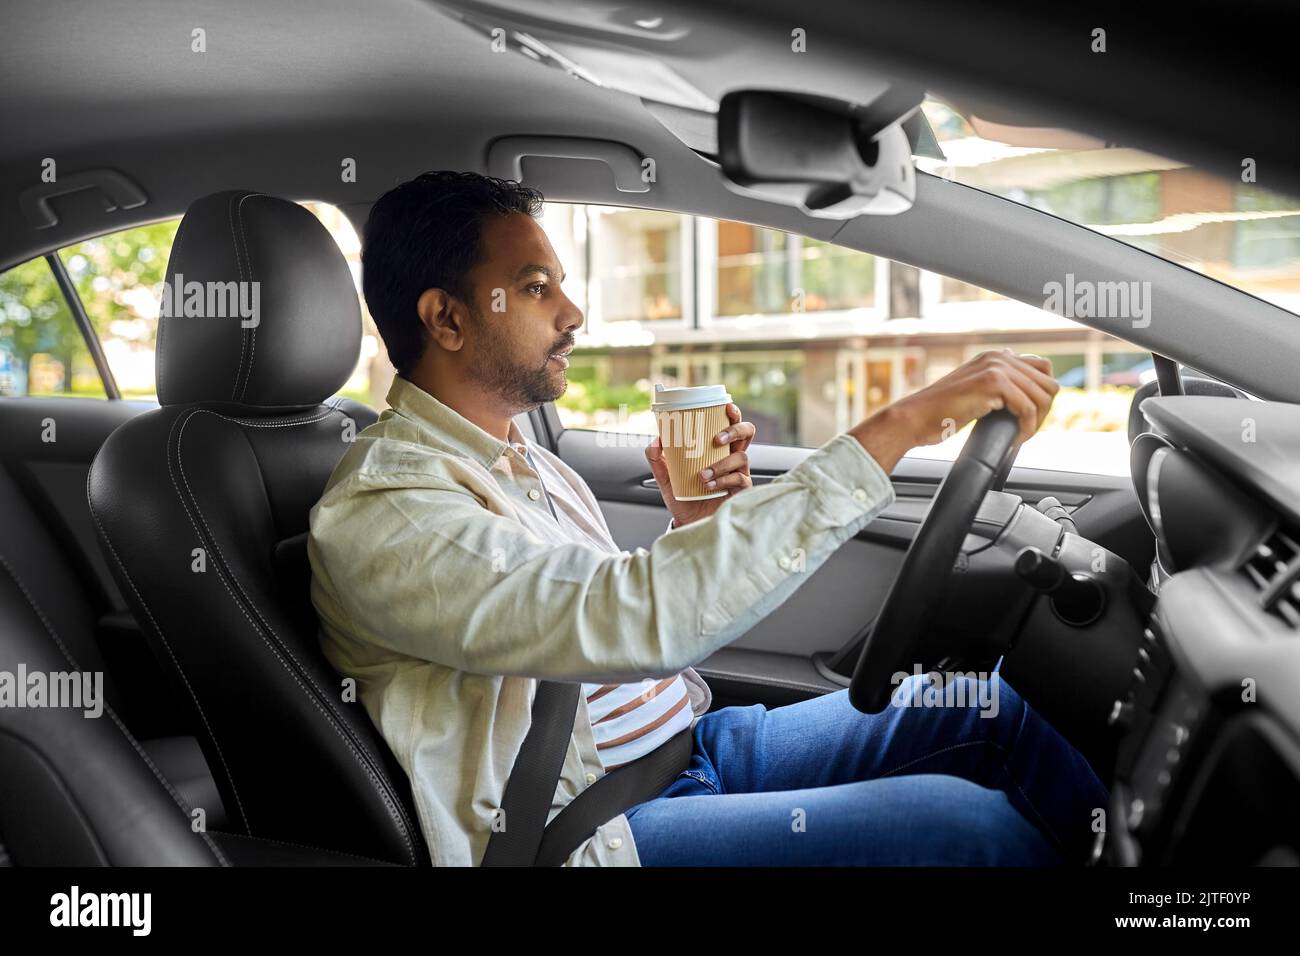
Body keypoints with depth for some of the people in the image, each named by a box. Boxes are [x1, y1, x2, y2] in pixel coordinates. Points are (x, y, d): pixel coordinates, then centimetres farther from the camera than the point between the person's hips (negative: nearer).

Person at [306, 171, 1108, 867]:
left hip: (692, 741, 9)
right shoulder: (379, 513, -21)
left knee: (986, 704, 0)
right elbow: (641, 616, -35)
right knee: (962, 822, -21)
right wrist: (899, 425, -33)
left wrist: (698, 527, -5)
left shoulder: (527, 463, 11)